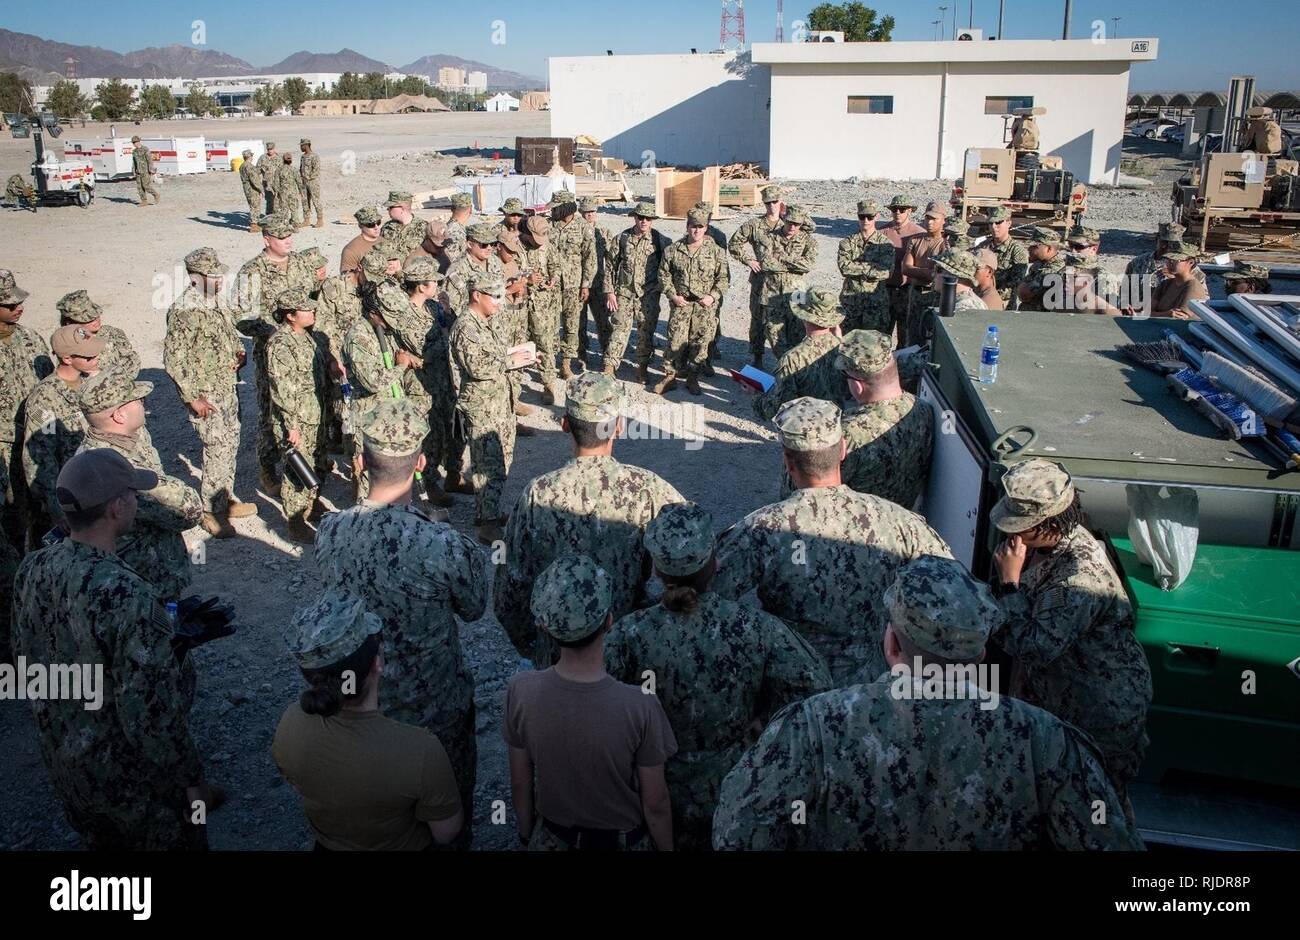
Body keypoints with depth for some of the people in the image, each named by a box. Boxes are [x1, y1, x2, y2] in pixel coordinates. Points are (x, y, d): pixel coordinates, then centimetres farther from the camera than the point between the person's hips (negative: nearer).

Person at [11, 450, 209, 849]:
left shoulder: (32, 570, -10)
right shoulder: (128, 597, -35)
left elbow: (26, 657, 5)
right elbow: (150, 714, -30)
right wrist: (190, 778, -15)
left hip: (64, 764, 7)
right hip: (131, 779, -7)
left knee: (102, 844, 29)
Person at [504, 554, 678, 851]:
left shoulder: (521, 691, -24)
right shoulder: (641, 706, -31)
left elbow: (520, 783, -8)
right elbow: (655, 804, -17)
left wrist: (526, 835, 9)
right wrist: (666, 847, 1)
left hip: (551, 839, 2)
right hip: (622, 841, -1)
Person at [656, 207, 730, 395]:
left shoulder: (716, 251, 0)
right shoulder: (674, 250, 2)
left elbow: (724, 278, 3)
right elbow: (664, 274, 8)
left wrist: (713, 296, -10)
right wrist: (672, 295, -4)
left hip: (706, 305, 0)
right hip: (680, 303, 0)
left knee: (700, 342, 3)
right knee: (675, 340, -3)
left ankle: (693, 378, 16)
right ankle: (670, 376, 9)